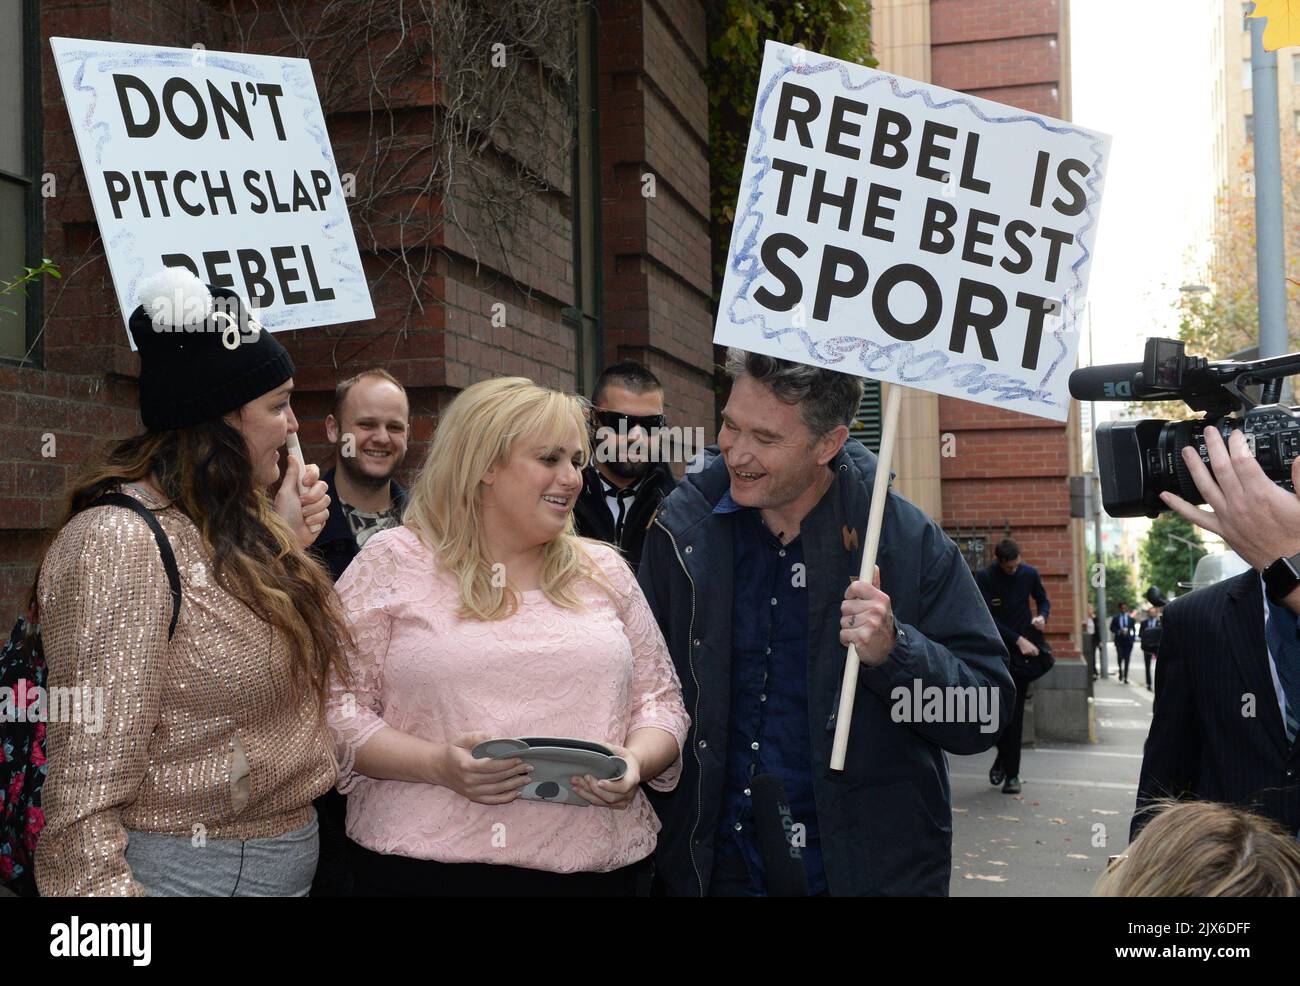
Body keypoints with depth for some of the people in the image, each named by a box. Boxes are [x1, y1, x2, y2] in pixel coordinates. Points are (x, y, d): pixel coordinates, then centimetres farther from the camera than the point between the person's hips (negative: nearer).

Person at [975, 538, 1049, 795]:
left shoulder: (1029, 574, 0)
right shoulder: (984, 578, -9)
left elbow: (1043, 599, 17)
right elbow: (988, 618, -14)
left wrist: (1042, 615, -6)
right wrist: (1018, 639, -21)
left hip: (1022, 649, 1)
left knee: (1015, 713, 0)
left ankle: (1012, 773, 5)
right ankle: (1003, 756, 25)